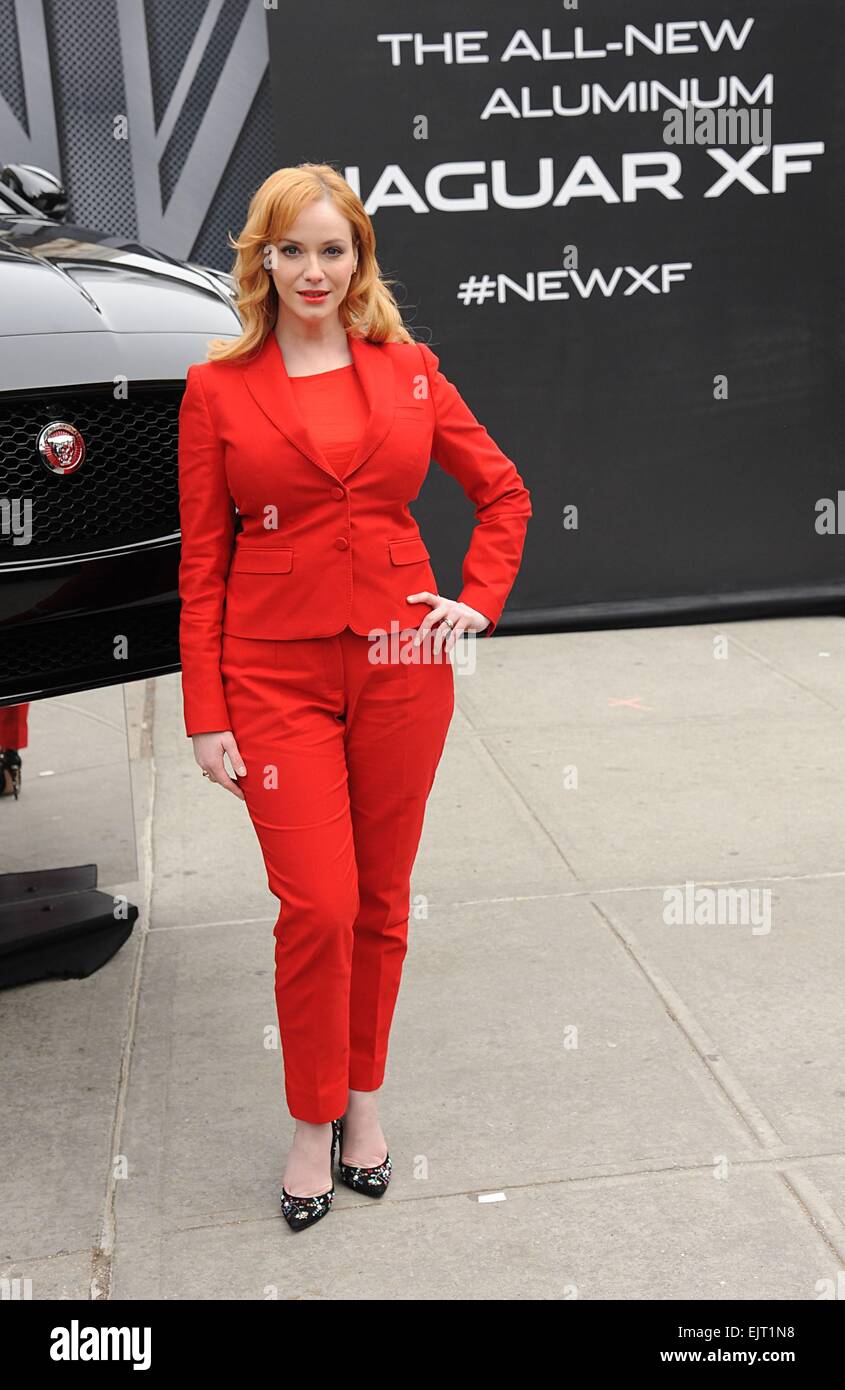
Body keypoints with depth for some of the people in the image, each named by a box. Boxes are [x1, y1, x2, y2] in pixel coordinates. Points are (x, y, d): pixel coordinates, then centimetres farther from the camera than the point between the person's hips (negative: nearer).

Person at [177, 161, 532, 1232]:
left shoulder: (408, 371, 6)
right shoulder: (218, 388, 1)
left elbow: (503, 491, 16)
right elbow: (201, 561, 0)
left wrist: (479, 600, 1)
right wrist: (206, 714, -4)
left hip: (400, 664, 2)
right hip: (277, 671, -2)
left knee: (382, 900, 10)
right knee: (317, 908, -6)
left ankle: (362, 1097, 31)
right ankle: (313, 1124, 17)